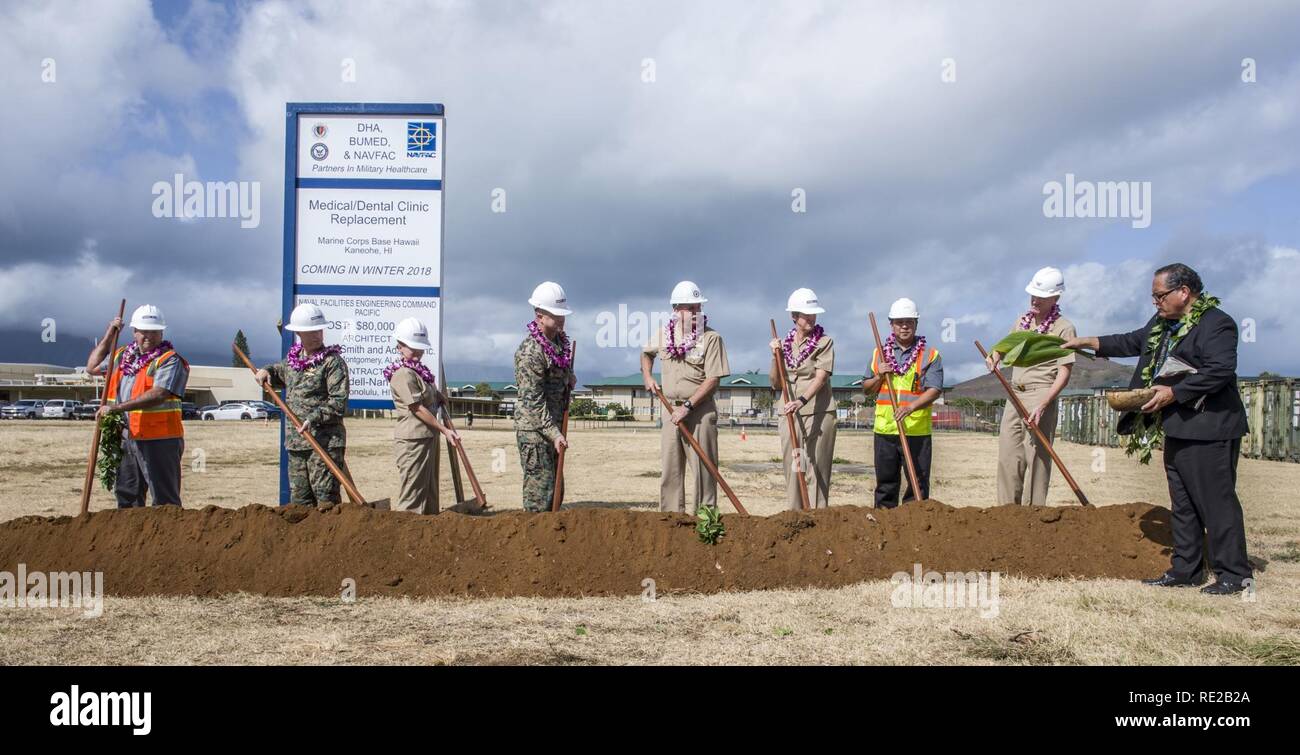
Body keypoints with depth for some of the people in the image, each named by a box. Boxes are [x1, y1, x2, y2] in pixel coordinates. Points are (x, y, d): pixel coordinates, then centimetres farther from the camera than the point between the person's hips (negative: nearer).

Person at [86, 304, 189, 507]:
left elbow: (158, 395, -22)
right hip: (126, 439, 8)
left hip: (158, 440, -8)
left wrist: (117, 408, -24)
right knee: (126, 495, 17)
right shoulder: (122, 356, 15)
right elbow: (92, 367, 25)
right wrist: (109, 335, 16)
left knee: (165, 500, -4)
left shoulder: (169, 360, -9)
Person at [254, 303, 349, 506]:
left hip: (325, 441, -7)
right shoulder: (292, 358, 13)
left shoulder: (333, 361, -8)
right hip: (295, 442, 7)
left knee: (326, 498, -8)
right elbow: (279, 373, 37)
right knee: (299, 500, 12)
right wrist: (267, 371, 16)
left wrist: (315, 418, -23)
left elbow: (339, 402, -15)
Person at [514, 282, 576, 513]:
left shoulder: (560, 340, 7)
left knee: (555, 483, 15)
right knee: (540, 484, -6)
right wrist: (554, 433, -24)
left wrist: (569, 378, 6)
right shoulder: (530, 351, -20)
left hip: (554, 424, 9)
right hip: (534, 427, -9)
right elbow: (533, 399, -22)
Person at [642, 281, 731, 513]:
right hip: (671, 409, 5)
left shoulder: (711, 338, -9)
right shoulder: (663, 334, 6)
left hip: (700, 410, -4)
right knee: (670, 469, 7)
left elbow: (713, 380, -13)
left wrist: (687, 406, -17)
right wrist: (647, 376, 11)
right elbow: (646, 353, 29)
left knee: (704, 468, -3)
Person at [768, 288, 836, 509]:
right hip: (790, 414, 4)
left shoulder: (824, 342, 0)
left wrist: (802, 400, -30)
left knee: (816, 471, -5)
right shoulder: (785, 344, 11)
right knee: (792, 470, 6)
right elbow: (776, 384, 11)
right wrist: (775, 357, -4)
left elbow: (821, 377, -14)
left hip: (819, 415, -4)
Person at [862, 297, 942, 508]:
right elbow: (866, 390, 16)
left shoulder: (930, 355, 3)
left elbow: (934, 390, -7)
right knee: (885, 483, 9)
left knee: (918, 484, 0)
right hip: (885, 430, 3)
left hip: (917, 431, -3)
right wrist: (879, 376, -4)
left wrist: (911, 406, -23)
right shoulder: (879, 354, 13)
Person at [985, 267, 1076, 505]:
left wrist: (1042, 405, -23)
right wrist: (995, 355, 5)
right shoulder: (1023, 320, 13)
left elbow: (1064, 373, -13)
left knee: (1037, 459, -7)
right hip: (1015, 396, 7)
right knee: (1007, 457, 6)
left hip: (1041, 396, -7)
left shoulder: (1063, 328, -7)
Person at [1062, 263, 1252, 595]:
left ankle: (1234, 574, 6)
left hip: (1208, 430, -10)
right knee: (1183, 504, 13)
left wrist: (1173, 393, -21)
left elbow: (1221, 371, -23)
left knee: (1217, 502, -4)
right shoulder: (1162, 322, 14)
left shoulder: (1216, 323, -14)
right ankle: (1185, 570, 21)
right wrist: (1089, 342, 24)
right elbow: (1133, 342, 28)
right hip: (1176, 428, 10)